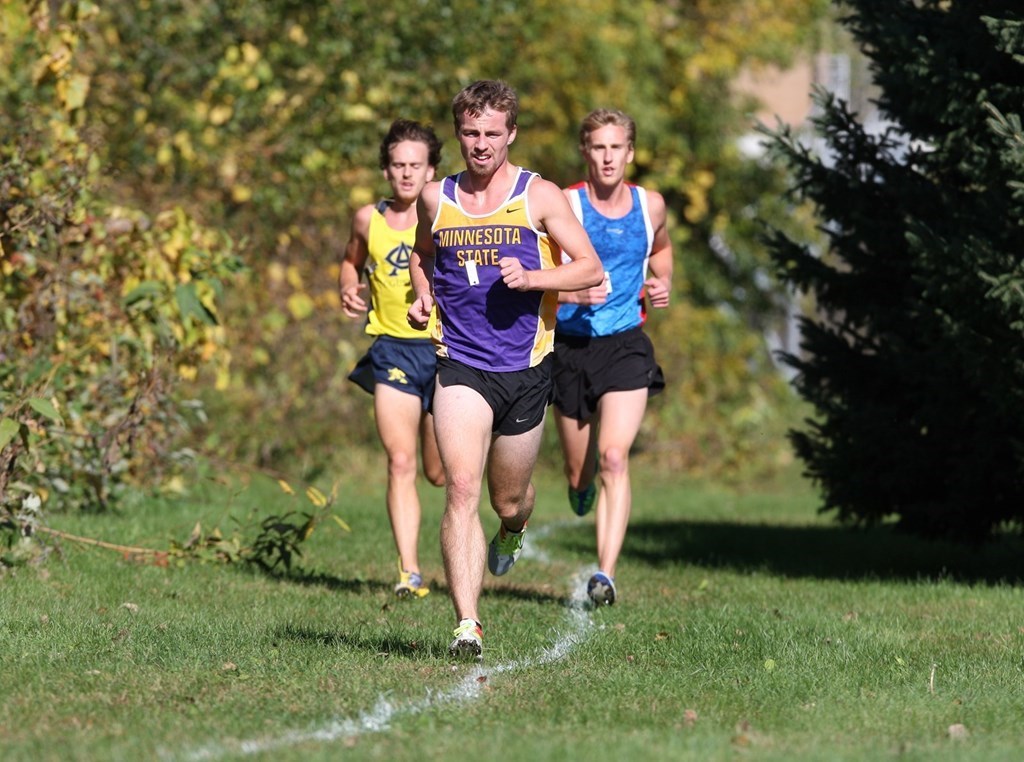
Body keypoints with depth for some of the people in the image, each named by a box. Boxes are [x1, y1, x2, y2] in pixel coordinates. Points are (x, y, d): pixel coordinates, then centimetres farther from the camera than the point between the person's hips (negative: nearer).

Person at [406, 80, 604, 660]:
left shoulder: (540, 196, -2)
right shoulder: (436, 199, 7)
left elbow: (591, 268, -3)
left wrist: (531, 277, -18)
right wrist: (424, 296, 7)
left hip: (526, 367, 0)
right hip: (460, 365, 0)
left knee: (509, 498, 14)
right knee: (462, 487, -18)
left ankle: (513, 531, 54)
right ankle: (468, 624, -22)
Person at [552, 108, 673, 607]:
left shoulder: (650, 205, 3)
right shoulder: (565, 206, -9)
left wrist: (662, 283, 7)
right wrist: (572, 294, -26)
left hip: (625, 346, 1)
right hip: (571, 346, -1)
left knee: (614, 457, -18)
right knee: (579, 471, 10)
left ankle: (606, 573, -23)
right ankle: (583, 489, 49)